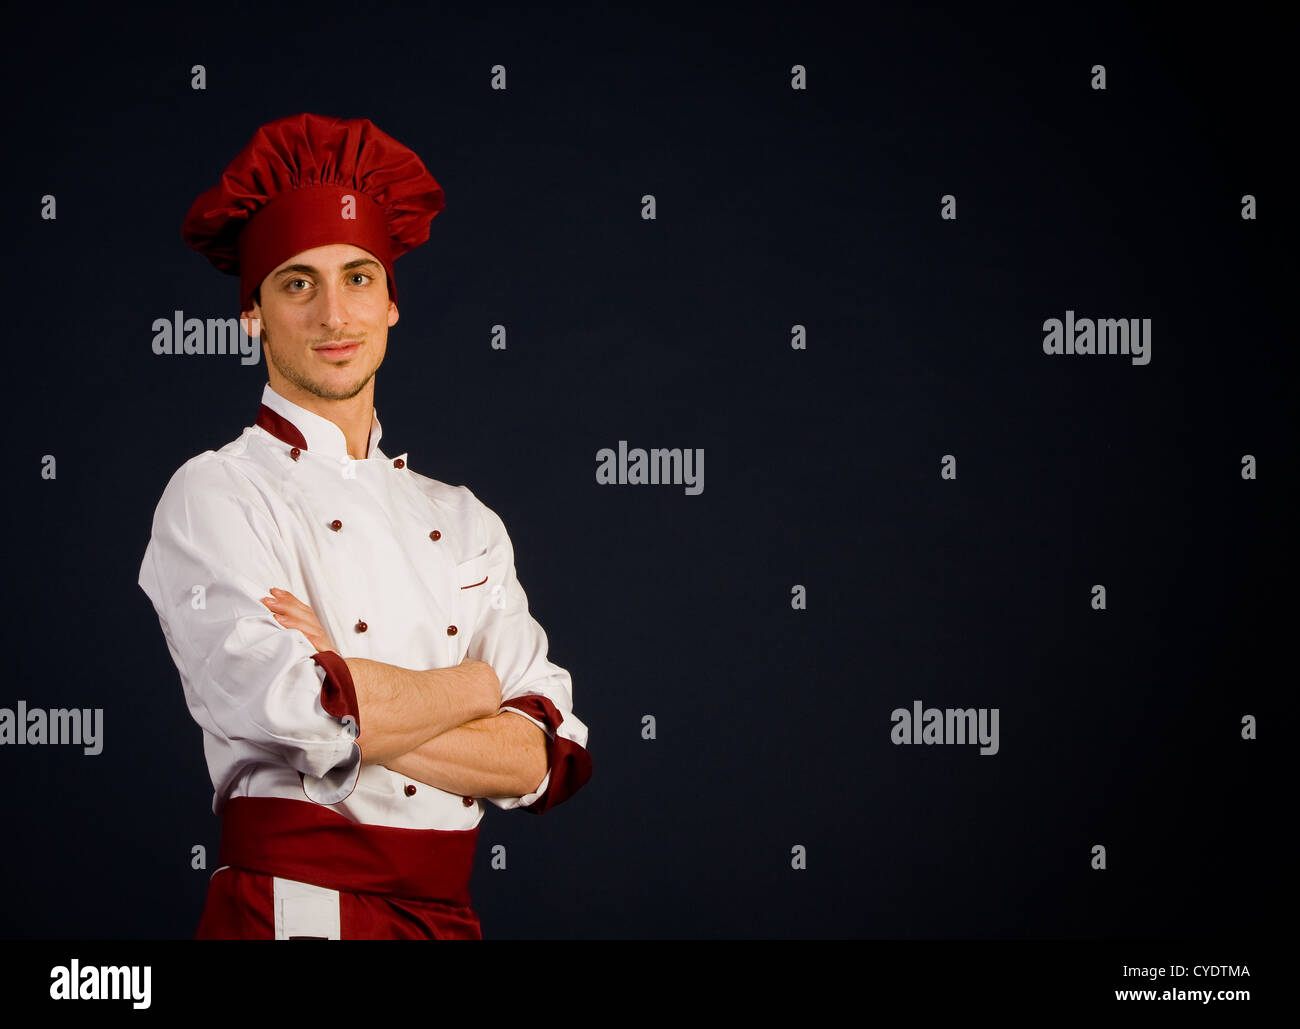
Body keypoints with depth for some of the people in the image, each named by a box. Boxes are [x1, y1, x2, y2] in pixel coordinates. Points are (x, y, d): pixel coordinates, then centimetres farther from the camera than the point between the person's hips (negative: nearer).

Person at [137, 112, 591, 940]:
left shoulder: (462, 521, 9)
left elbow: (546, 759, -1)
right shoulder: (216, 494, -6)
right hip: (292, 909, -5)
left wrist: (354, 699, -15)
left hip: (448, 912, 5)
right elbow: (292, 711, -22)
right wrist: (474, 685, -6)